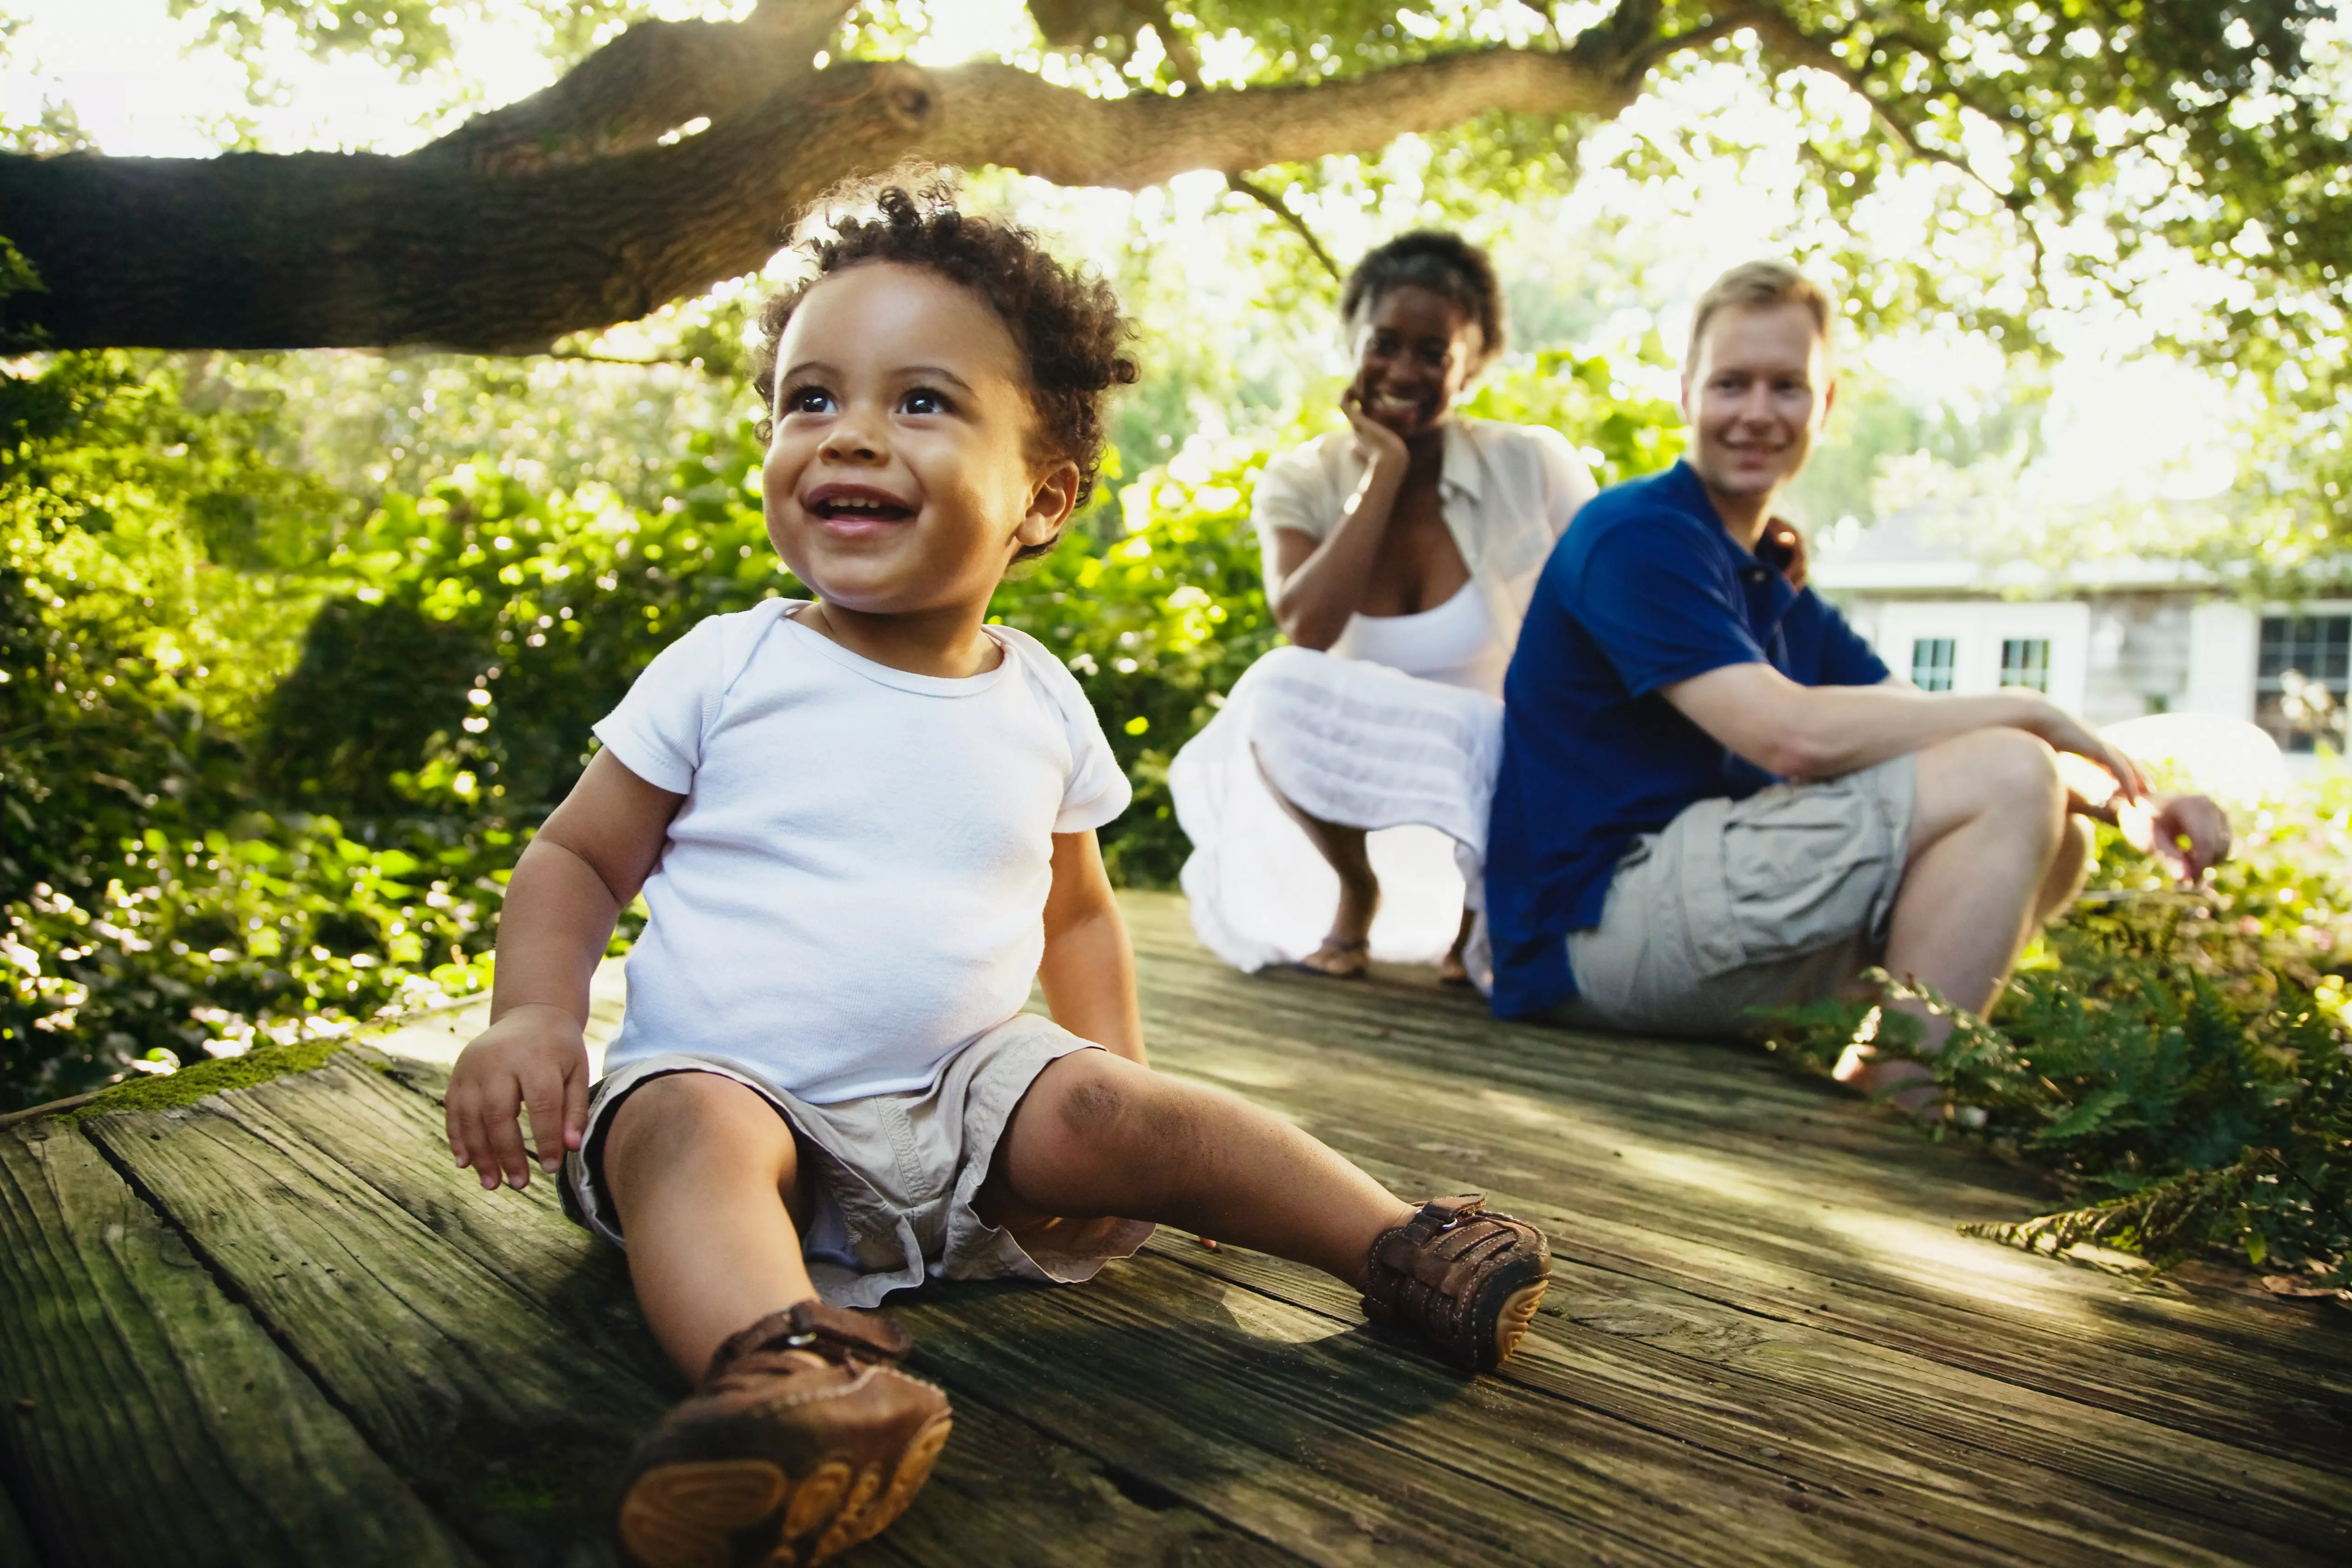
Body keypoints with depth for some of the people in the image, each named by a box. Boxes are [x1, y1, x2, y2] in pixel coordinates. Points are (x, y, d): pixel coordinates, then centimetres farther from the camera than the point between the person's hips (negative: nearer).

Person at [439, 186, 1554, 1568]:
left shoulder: (1041, 704, 7)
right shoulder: (728, 671, -3)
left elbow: (1076, 909, 19)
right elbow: (578, 857, 4)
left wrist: (1117, 1076, 6)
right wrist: (535, 1014, -14)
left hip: (961, 1100, 3)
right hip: (729, 1080, -2)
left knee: (1111, 1109, -21)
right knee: (692, 1131, -33)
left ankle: (1395, 1248, -10)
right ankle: (781, 1367, -56)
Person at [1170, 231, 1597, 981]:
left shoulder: (1534, 467, -7)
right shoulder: (1301, 483, -3)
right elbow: (1307, 630, -22)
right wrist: (1385, 473, -18)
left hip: (1506, 778, 0)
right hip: (1360, 789, 1)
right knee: (1278, 689, -31)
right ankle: (1356, 894, -5)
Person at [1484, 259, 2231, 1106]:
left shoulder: (1780, 596, 21)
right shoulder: (1636, 537, -9)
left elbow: (1923, 735, 13)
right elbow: (1793, 735, -20)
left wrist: (2126, 798, -4)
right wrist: (2028, 712, -9)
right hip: (1595, 924, -9)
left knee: (2052, 839, 6)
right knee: (2008, 779, -15)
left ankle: (1864, 1087, -6)